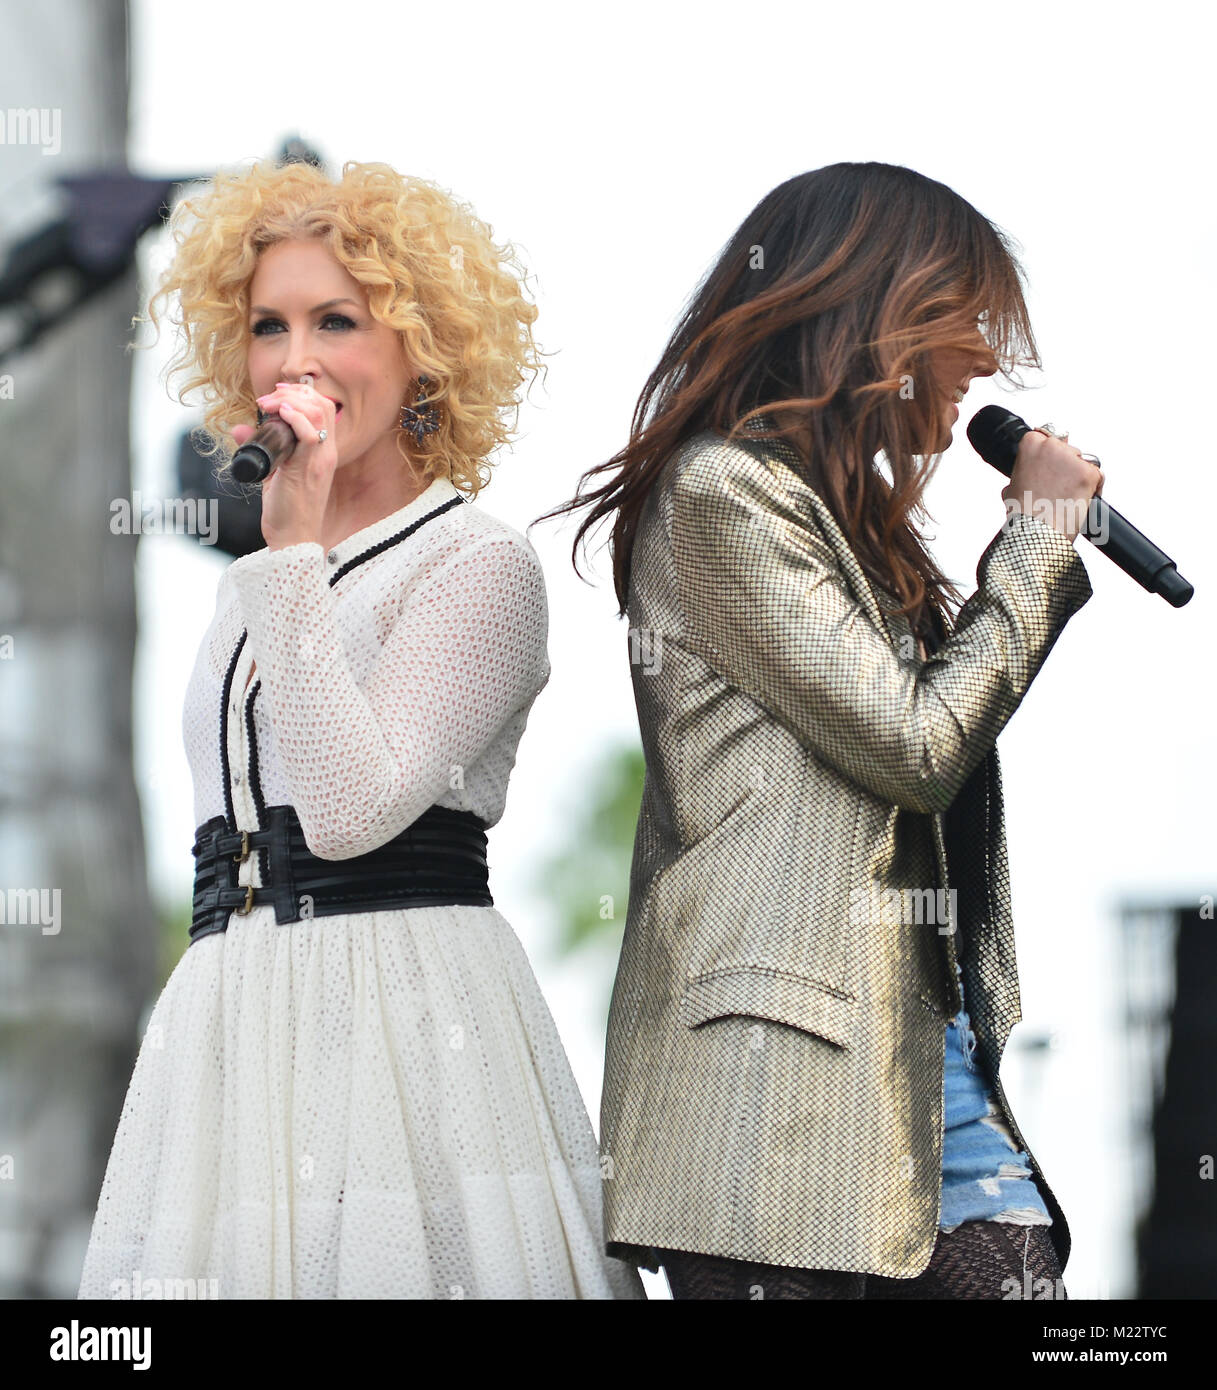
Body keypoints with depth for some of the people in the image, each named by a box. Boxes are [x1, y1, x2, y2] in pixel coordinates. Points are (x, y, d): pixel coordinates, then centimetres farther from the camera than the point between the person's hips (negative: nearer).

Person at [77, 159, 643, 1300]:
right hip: (234, 1021, 7)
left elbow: (354, 807, -17)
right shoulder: (258, 586, 18)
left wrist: (295, 555, -14)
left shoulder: (480, 565, -5)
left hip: (403, 1004, -7)